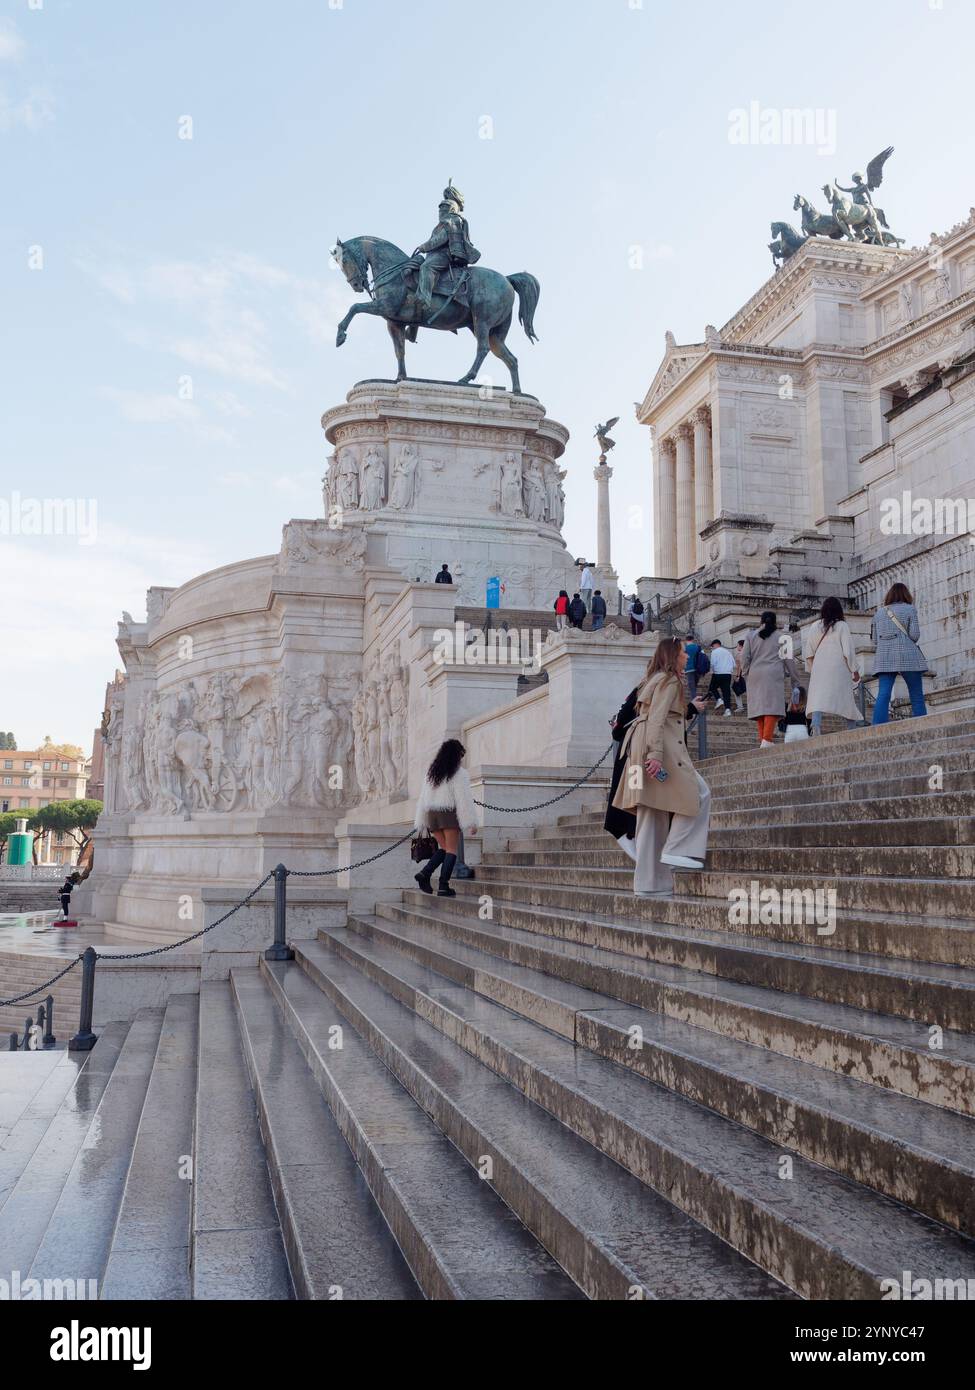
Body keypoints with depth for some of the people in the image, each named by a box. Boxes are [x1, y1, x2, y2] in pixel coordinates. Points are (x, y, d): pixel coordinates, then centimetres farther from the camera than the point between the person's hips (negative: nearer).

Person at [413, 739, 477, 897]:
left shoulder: (431, 772, 14)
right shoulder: (459, 773, -5)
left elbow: (423, 797, 15)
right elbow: (464, 799, -10)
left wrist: (422, 822, 20)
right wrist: (471, 823, -9)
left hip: (431, 814, 6)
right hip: (449, 814, -6)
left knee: (444, 848, 16)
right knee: (452, 849, 1)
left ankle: (424, 873, -1)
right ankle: (443, 886, -6)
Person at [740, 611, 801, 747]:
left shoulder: (751, 636, 14)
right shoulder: (782, 636, 8)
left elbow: (744, 657, 8)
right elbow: (788, 659, 7)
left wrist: (745, 672, 21)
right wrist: (795, 680, 12)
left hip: (755, 675, 3)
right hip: (774, 674, -3)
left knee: (759, 705, 6)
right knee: (772, 705, -10)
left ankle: (762, 739, 5)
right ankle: (767, 740, -22)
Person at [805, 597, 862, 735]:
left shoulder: (815, 626, 9)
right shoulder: (842, 626, 0)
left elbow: (809, 653, 11)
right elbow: (848, 650, -3)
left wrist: (811, 669, 20)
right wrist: (854, 670, 3)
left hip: (819, 668, 2)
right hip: (839, 668, -2)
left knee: (818, 699, -8)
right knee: (846, 699, 7)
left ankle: (816, 726, -29)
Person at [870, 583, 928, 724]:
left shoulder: (878, 613, 17)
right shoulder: (909, 609, 6)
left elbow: (874, 640, 13)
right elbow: (915, 634, -3)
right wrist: (910, 643, 17)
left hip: (884, 659, 3)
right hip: (908, 657, -3)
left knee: (883, 696, -8)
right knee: (917, 697, 3)